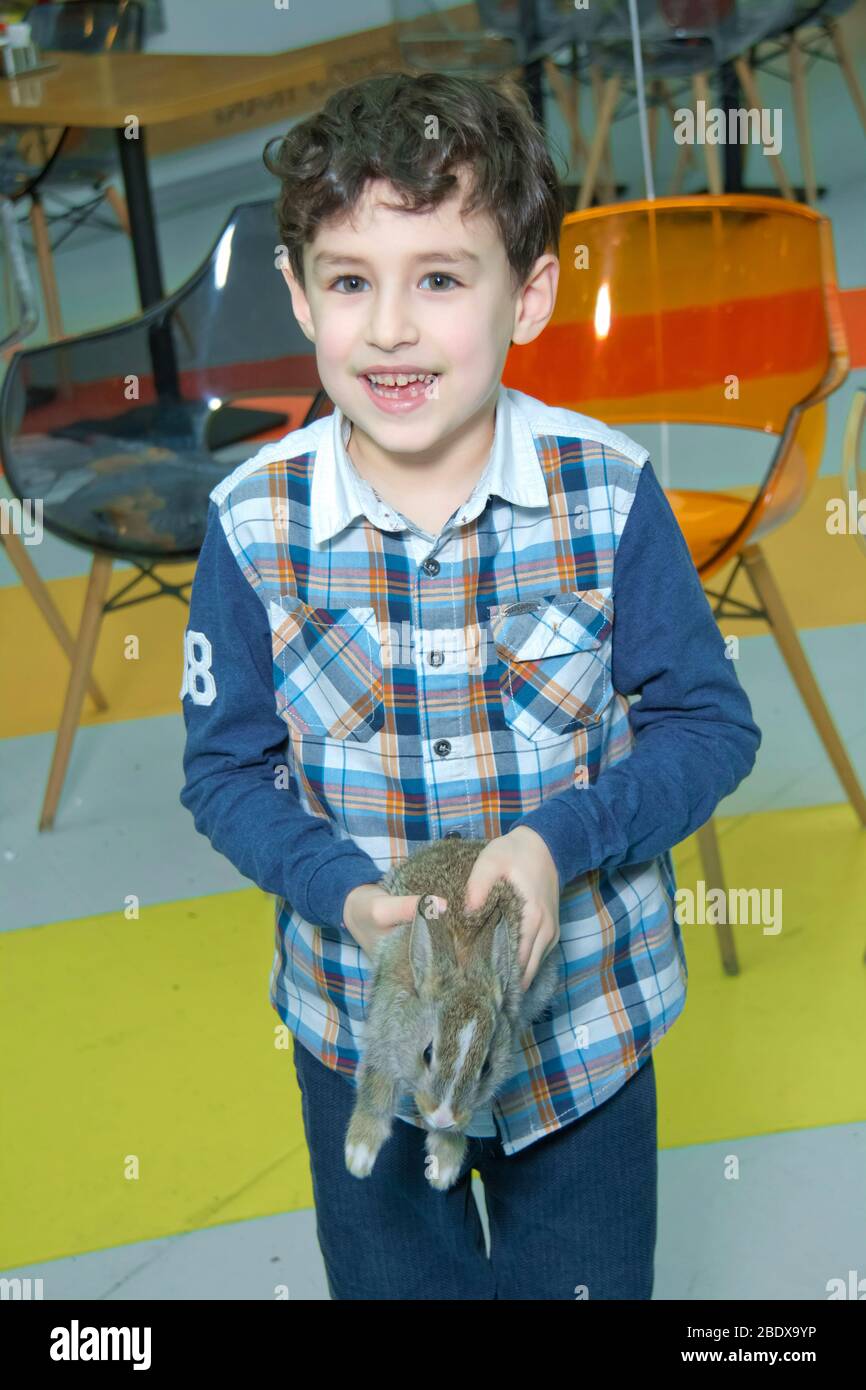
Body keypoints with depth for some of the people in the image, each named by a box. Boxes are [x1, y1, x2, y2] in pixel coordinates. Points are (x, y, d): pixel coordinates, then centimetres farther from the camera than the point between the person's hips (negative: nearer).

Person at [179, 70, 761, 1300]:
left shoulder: (609, 491, -17)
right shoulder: (254, 521, -15)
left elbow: (709, 723, -10)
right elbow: (226, 768, -6)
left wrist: (561, 838, -26)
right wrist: (345, 894, -23)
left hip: (589, 1025, 0)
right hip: (361, 1032, 1)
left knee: (588, 1283, 24)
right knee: (393, 1279, 26)